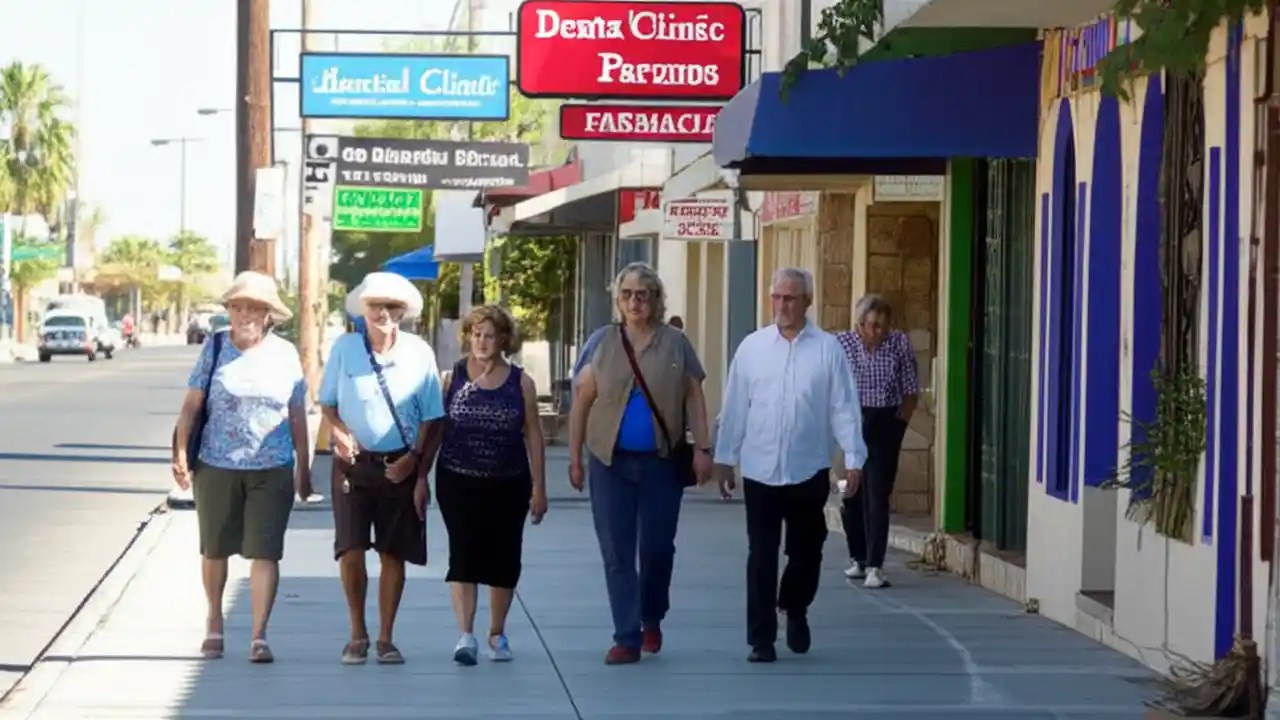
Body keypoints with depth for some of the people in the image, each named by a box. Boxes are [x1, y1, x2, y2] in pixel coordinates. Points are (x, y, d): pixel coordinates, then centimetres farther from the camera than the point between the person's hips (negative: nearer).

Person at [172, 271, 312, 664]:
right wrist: (180, 452, -5)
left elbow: (297, 415, 8)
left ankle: (259, 636, -6)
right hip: (216, 466, 1)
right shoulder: (215, 348, 2)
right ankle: (214, 624, 33)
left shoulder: (285, 354, 4)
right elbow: (191, 405, 2)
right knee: (214, 550, 13)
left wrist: (303, 467, 8)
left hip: (272, 470, -1)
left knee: (265, 551, -7)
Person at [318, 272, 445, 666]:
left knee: (393, 555, 4)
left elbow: (431, 418, 3)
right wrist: (340, 433, -10)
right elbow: (327, 402, 9)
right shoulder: (344, 348, -1)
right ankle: (357, 634, 9)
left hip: (400, 466, 0)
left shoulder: (419, 353, -1)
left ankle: (385, 638, 14)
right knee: (350, 550, -8)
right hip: (354, 463, 0)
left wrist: (416, 462, -7)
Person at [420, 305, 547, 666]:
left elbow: (533, 434, 6)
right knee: (463, 557, -9)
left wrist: (539, 488, 3)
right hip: (459, 483, -1)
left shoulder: (521, 383, 4)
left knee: (503, 560, 8)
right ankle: (466, 636, -12)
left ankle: (497, 634, 23)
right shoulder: (451, 378, 2)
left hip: (508, 486, 2)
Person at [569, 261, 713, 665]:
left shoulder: (675, 344, 2)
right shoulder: (603, 344, 3)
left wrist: (702, 449, -4)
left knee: (657, 548, 6)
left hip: (661, 463, 0)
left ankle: (651, 619, 31)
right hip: (611, 463, 0)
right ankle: (627, 638, 4)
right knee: (617, 554, 0)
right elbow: (582, 403, 6)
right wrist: (574, 457, 3)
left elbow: (694, 399, 4)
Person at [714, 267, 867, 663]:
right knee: (761, 557, 0)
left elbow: (843, 408, -2)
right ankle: (761, 638, 5)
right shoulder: (752, 348, 2)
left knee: (806, 553, 13)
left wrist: (853, 457, -8)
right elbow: (735, 408, 5)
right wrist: (725, 459, 6)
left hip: (809, 471, 0)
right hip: (760, 471, 0)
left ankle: (795, 611, 39)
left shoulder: (827, 349, -1)